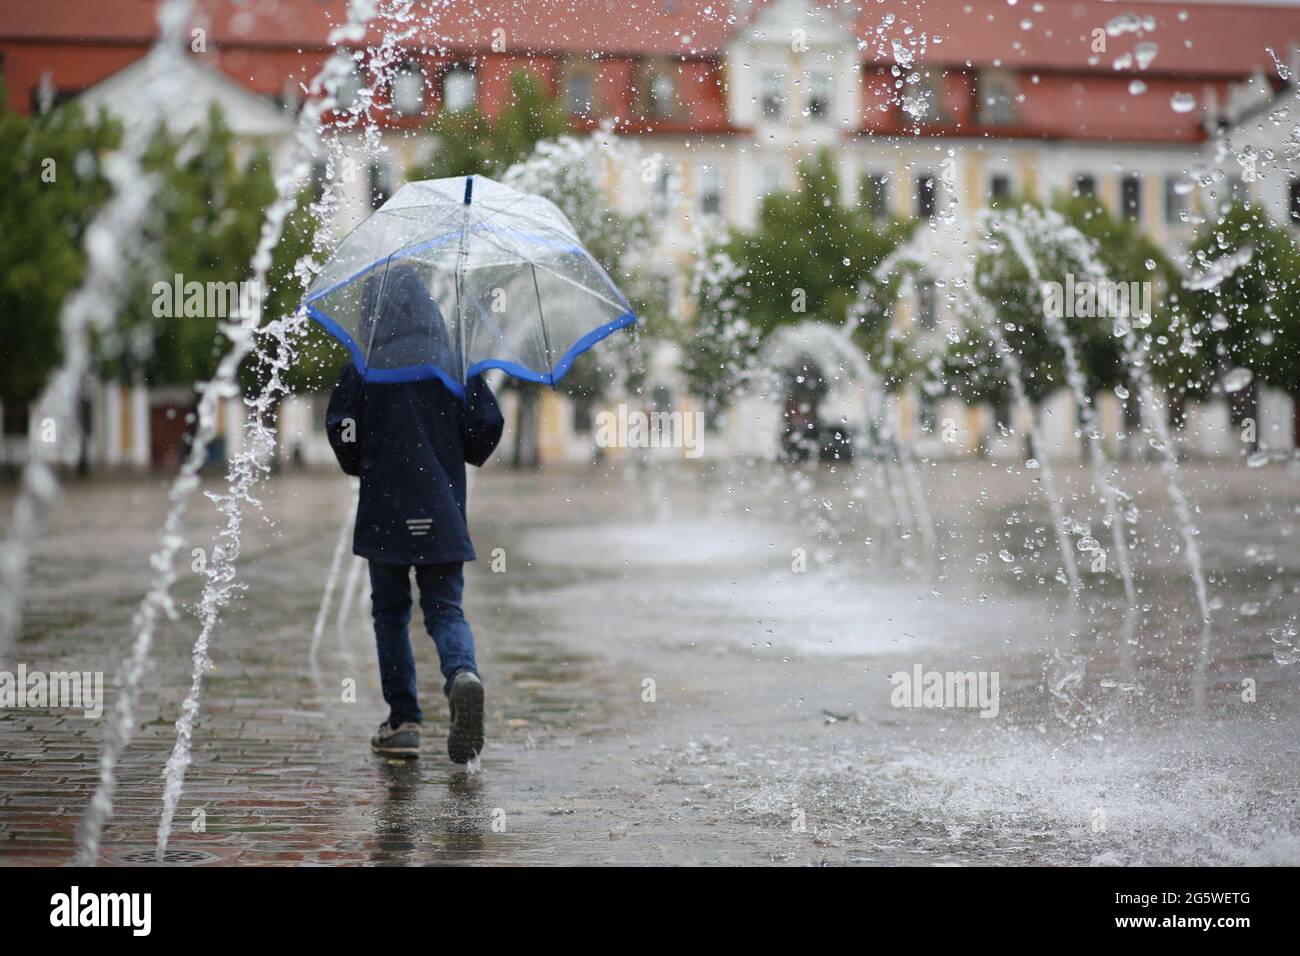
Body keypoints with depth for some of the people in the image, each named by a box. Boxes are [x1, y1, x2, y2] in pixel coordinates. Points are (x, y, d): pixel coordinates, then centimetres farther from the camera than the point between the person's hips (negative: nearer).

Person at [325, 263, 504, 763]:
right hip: (443, 514, 2)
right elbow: (487, 428, 1)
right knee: (445, 609, 7)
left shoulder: (363, 367, -3)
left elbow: (342, 431, -7)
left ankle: (404, 722, 8)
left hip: (384, 511, -1)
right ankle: (462, 673, -25)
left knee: (390, 612, 12)